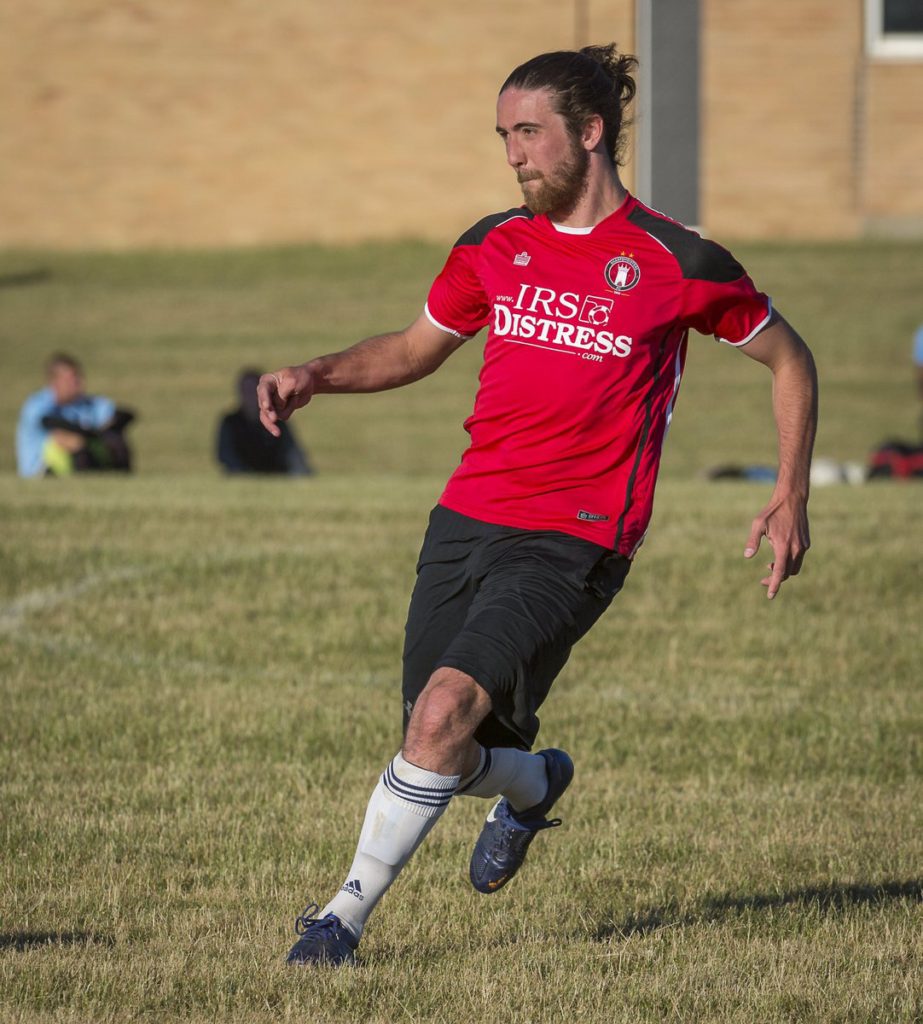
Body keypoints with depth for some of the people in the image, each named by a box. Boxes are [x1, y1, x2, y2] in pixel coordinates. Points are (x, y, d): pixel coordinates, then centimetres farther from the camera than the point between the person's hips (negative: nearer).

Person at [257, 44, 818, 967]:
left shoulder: (676, 264, -4)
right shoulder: (496, 247, 9)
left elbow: (789, 360, 10)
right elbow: (416, 347, 24)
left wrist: (791, 497, 4)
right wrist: (315, 377, 6)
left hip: (574, 540, -5)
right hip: (467, 519, 5)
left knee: (447, 708, -24)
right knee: (438, 747, 3)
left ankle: (345, 916, -15)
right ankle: (534, 785, 39)